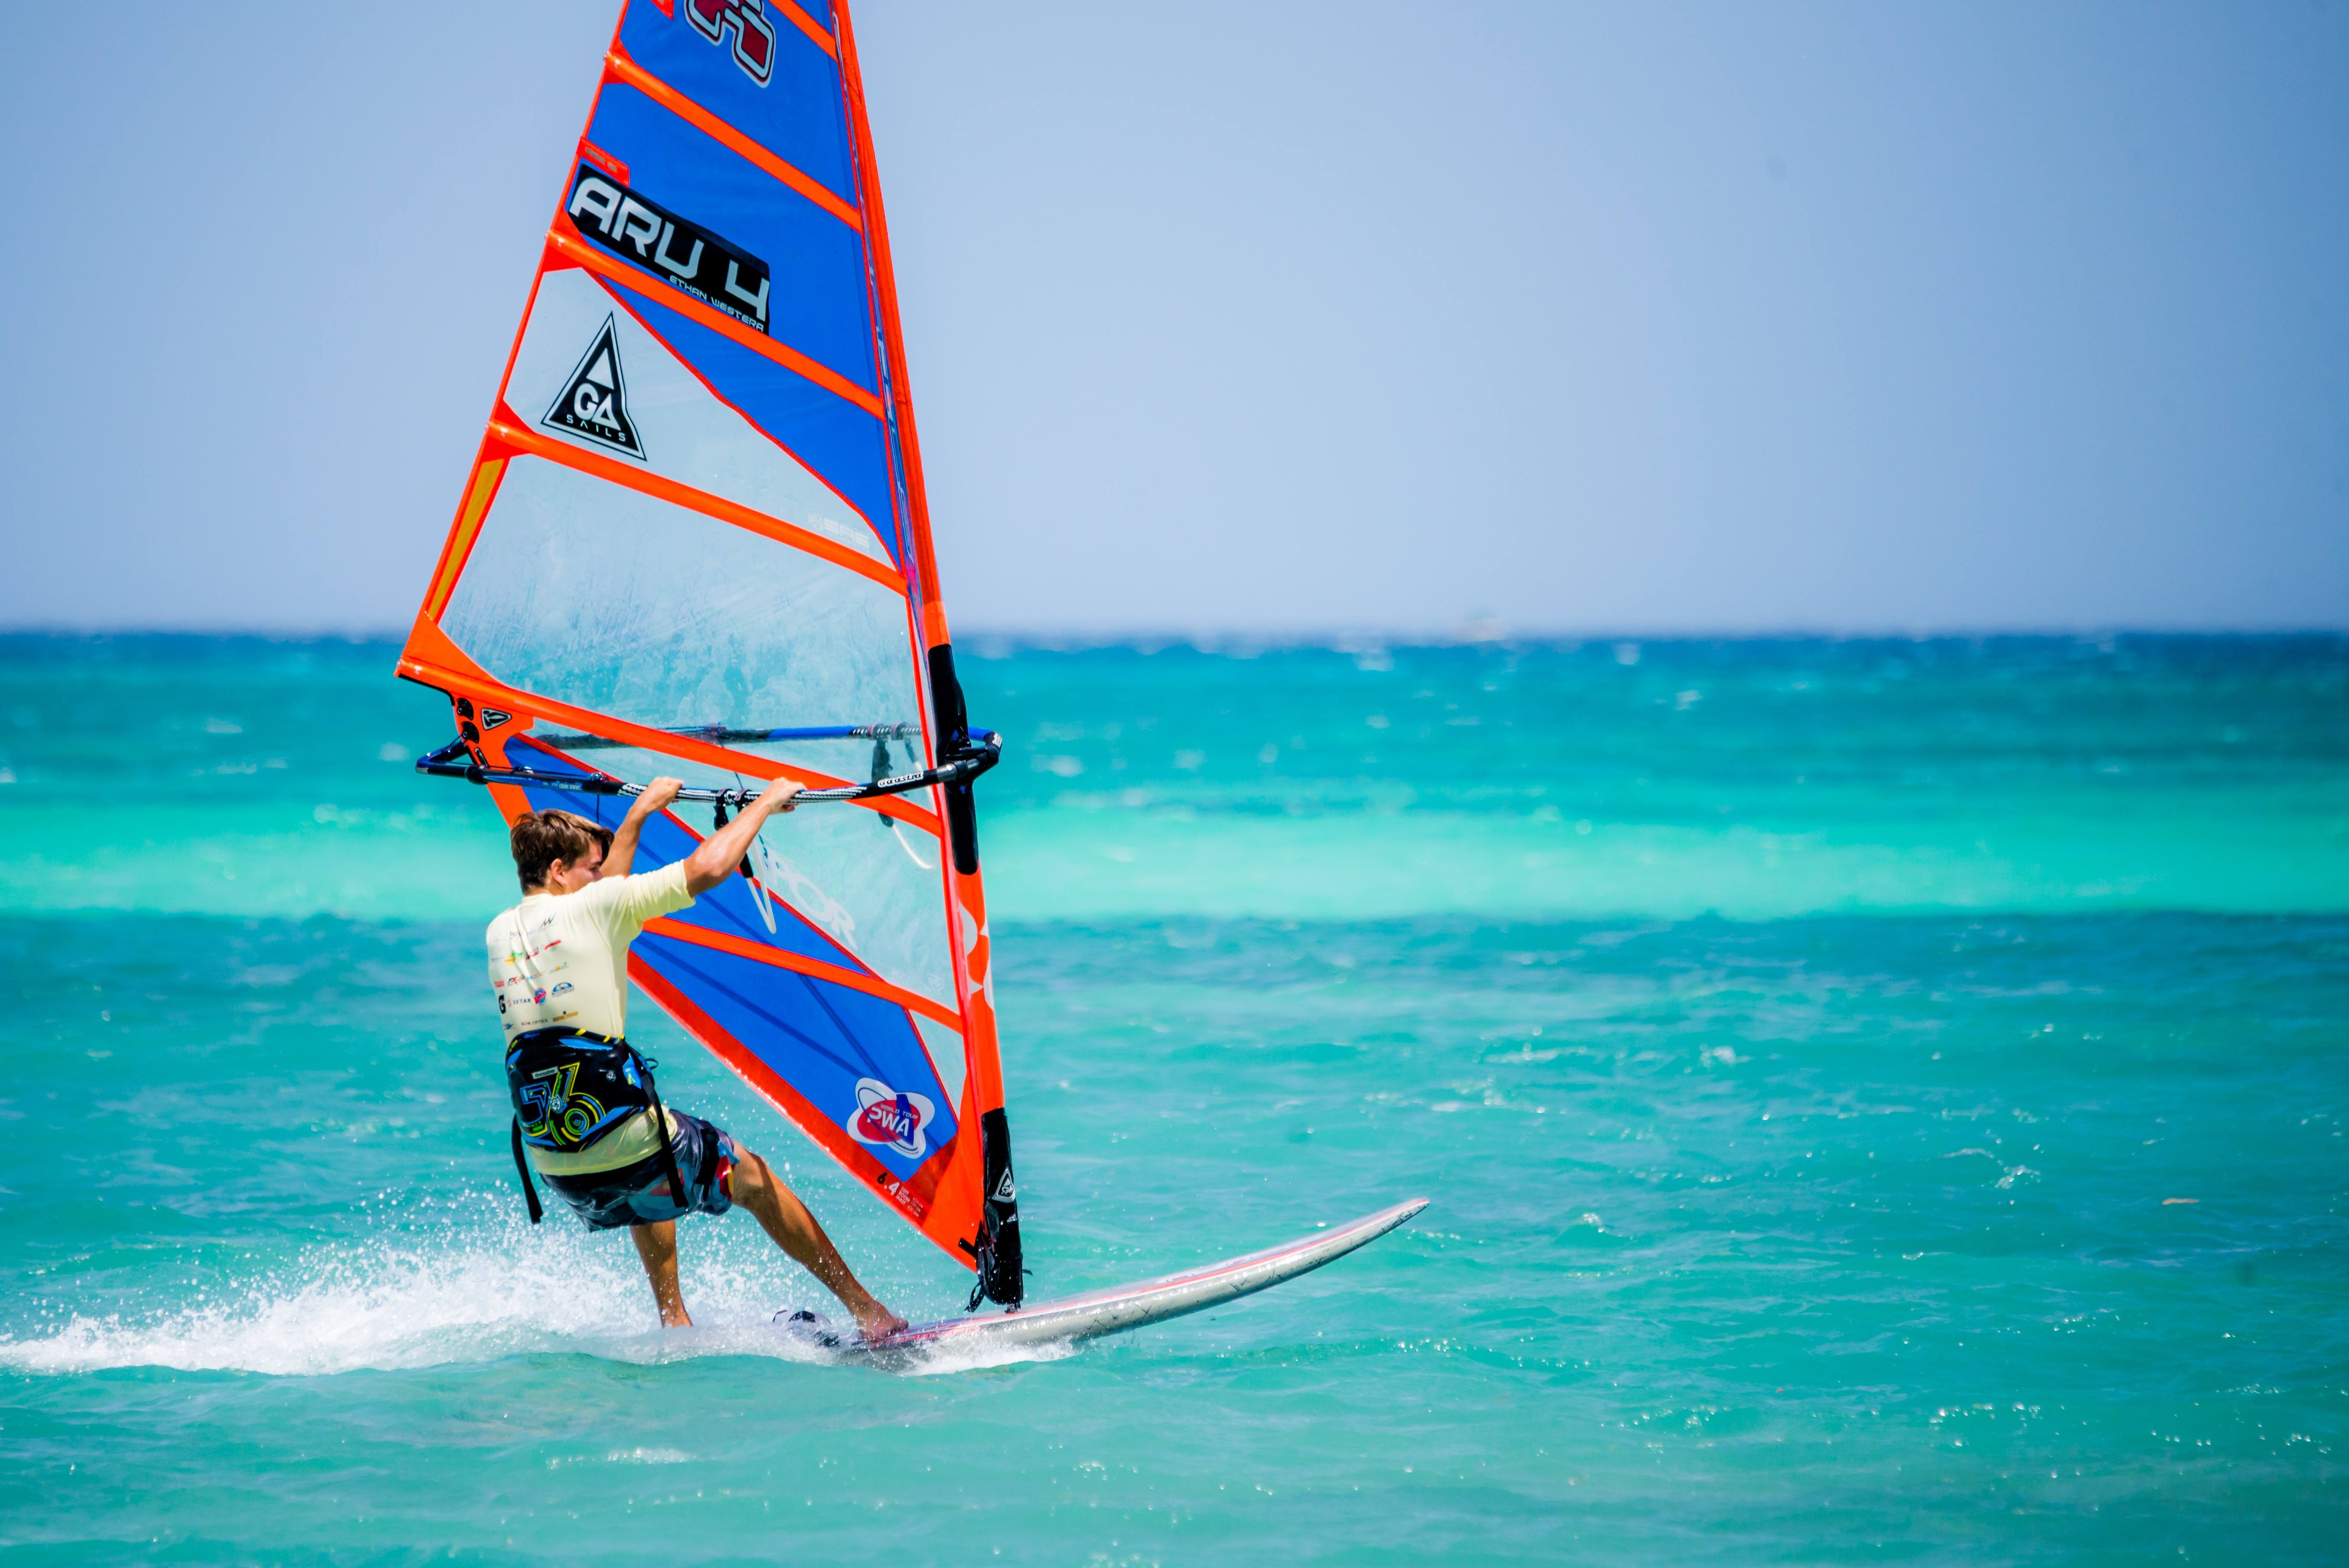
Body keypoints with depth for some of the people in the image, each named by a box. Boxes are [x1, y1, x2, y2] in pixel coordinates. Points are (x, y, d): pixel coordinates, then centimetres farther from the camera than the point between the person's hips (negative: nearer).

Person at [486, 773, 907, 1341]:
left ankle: (676, 1328, 34)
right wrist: (767, 801, 7)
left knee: (647, 1195, 40)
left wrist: (640, 814, 37)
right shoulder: (589, 909, -8)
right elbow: (709, 866, -9)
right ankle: (868, 1314, 24)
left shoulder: (499, 933, 11)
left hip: (554, 1167, 6)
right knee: (752, 1178, 21)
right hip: (628, 1146, -6)